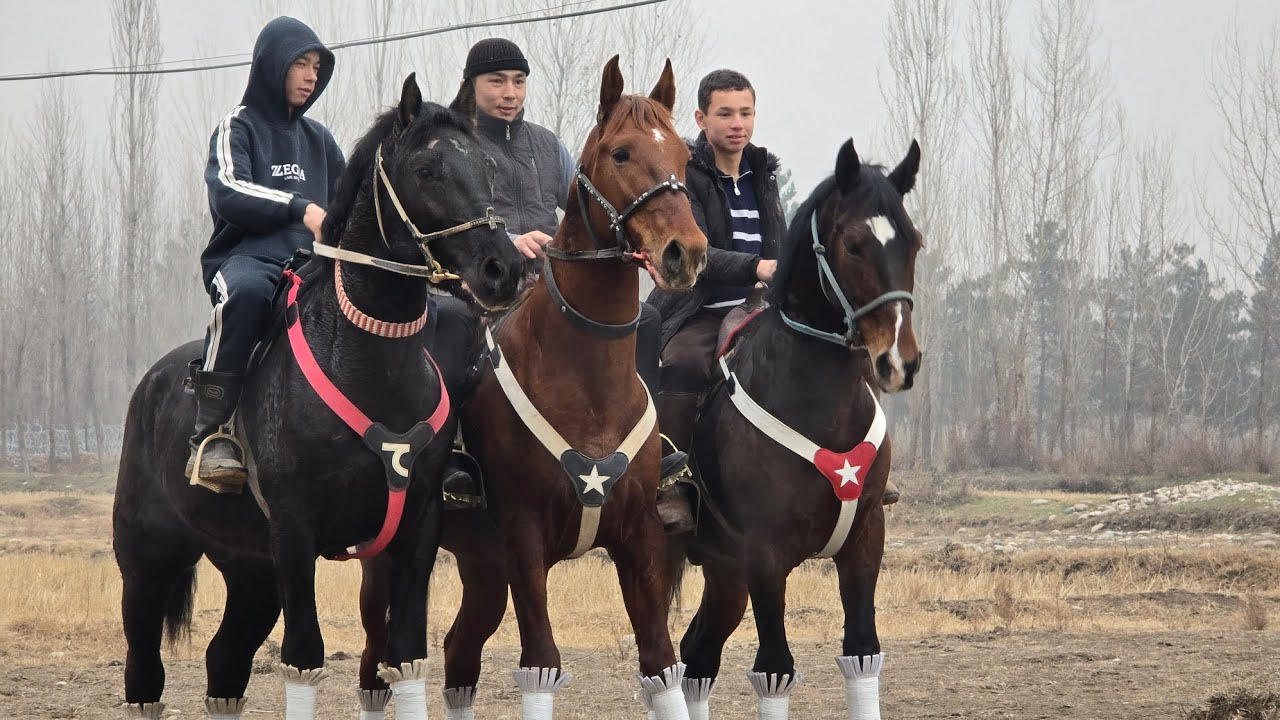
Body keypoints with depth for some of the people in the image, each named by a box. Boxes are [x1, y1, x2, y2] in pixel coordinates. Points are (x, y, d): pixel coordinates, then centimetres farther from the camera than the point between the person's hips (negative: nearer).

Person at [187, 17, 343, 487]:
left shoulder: (317, 139, 25)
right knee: (245, 291, -42)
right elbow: (228, 193, -12)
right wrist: (299, 208, -20)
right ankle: (211, 433, -40)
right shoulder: (240, 127, 6)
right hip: (249, 258, -6)